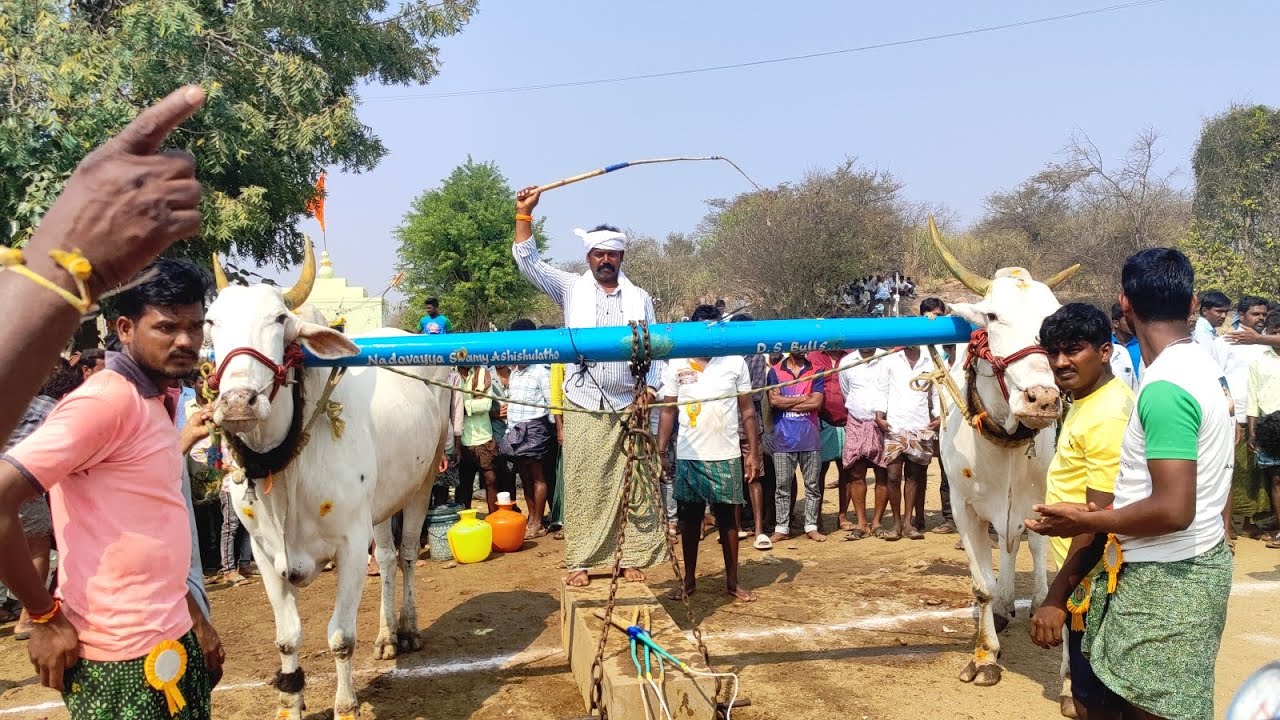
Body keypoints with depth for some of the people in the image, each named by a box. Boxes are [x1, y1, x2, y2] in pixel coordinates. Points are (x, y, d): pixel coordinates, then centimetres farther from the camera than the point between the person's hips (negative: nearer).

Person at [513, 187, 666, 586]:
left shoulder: (639, 298, 11)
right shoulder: (572, 288, 8)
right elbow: (527, 259, 4)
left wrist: (649, 388, -2)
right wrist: (524, 213, -5)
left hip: (630, 406, 1)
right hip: (584, 407, -1)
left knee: (632, 486, 3)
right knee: (583, 486, 0)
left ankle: (631, 558, 13)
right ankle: (579, 561, 9)